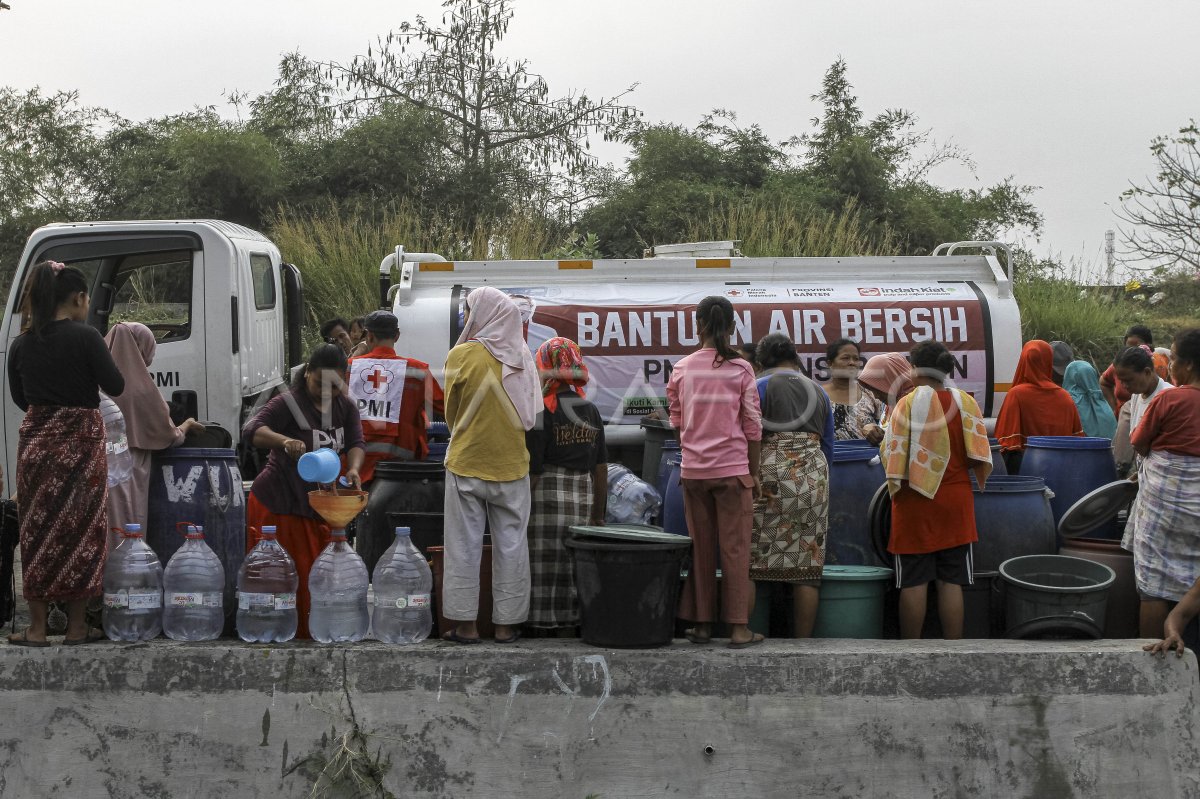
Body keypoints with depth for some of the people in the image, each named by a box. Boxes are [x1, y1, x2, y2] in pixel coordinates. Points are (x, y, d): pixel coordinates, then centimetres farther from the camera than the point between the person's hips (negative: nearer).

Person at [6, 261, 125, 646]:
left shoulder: (21, 345, 3)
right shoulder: (85, 337, -12)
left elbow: (20, 397, 13)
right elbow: (115, 386, -8)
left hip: (35, 441, 4)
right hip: (80, 441, -4)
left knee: (38, 530, 9)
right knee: (79, 529, 6)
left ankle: (37, 627, 10)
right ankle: (76, 626, 10)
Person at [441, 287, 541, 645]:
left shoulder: (462, 354, -11)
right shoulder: (521, 356, 0)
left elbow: (451, 410, 0)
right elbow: (530, 412, 7)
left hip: (467, 464, -3)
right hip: (511, 465, 3)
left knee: (465, 545, 4)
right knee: (510, 544, 8)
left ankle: (466, 624, 5)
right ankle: (507, 624, 11)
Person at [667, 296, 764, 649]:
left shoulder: (682, 369, 2)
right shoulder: (741, 369, -5)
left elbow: (676, 421, 7)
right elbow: (753, 426, -3)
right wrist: (754, 473, 4)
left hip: (693, 470, 3)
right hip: (733, 468, -3)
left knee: (701, 548, 10)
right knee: (735, 549, 2)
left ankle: (701, 623, 13)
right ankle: (738, 628, 2)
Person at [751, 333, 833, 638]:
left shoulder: (759, 387, 1)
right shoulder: (817, 392, 17)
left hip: (770, 477, -4)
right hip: (813, 480, 4)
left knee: (753, 561, -1)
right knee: (807, 567, 4)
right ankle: (803, 640, 3)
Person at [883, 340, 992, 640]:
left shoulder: (907, 404, -8)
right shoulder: (965, 402, 1)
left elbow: (892, 459, -8)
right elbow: (980, 456, 2)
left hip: (916, 503, -2)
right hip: (955, 503, 3)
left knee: (914, 582, 3)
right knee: (951, 582, 5)